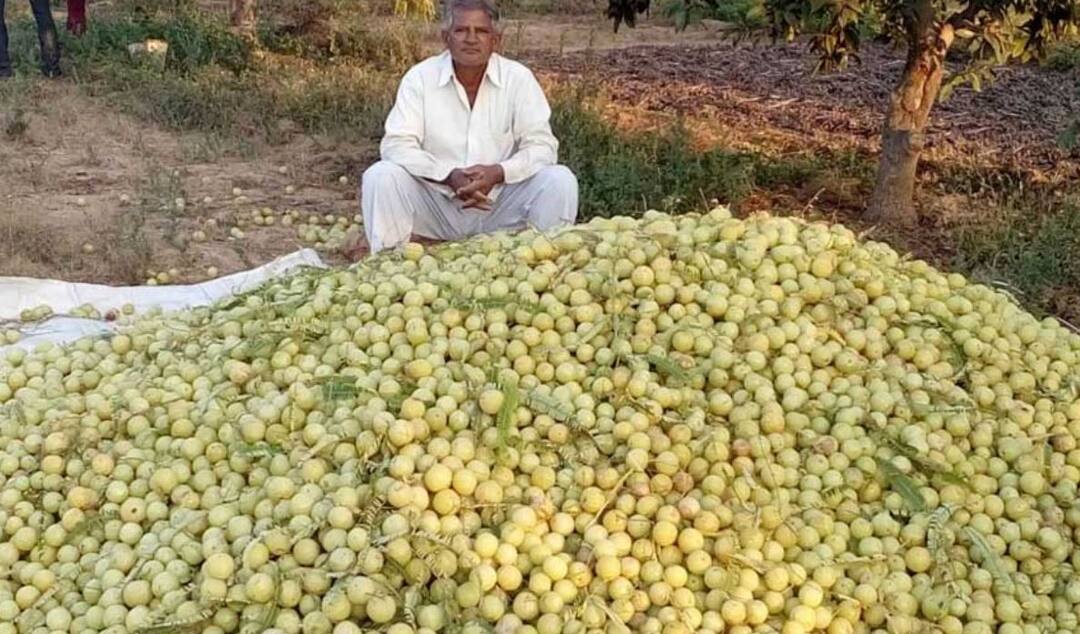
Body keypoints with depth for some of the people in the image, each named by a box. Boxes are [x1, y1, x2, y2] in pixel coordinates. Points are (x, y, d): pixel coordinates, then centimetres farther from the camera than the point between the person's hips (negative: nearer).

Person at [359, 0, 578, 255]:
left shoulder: (518, 78, -4)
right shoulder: (420, 77, -5)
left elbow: (542, 146, -8)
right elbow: (396, 145, -12)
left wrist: (498, 173, -28)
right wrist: (449, 175, -28)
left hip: (501, 206, 0)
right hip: (436, 202, 0)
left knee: (560, 181, -21)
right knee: (380, 177, -23)